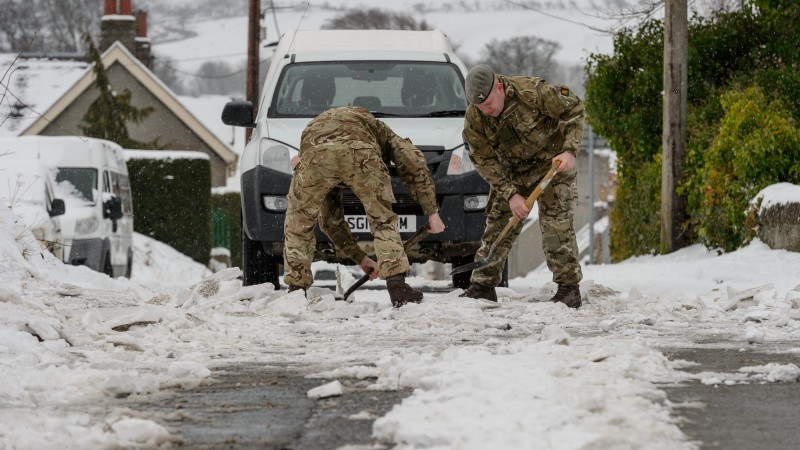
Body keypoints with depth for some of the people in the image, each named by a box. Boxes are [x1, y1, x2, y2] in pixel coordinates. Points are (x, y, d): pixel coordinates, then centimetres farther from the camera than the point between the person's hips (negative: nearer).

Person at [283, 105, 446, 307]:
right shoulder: (380, 130, 42)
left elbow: (331, 217, 49)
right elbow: (414, 163, 20)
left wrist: (360, 257, 53)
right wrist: (432, 212, 22)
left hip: (314, 151, 2)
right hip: (359, 150, -2)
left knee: (299, 222, 23)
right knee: (383, 220, 15)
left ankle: (296, 289, 23)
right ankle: (397, 286, 6)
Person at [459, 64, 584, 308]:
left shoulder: (533, 91, -30)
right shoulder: (474, 119, -18)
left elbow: (574, 109, -17)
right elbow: (484, 160, -13)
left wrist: (569, 151, -27)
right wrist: (510, 194, -22)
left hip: (554, 162, -4)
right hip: (512, 169, 4)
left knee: (555, 221, -13)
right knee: (498, 221, -1)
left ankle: (569, 287, -8)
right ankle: (483, 285, 6)